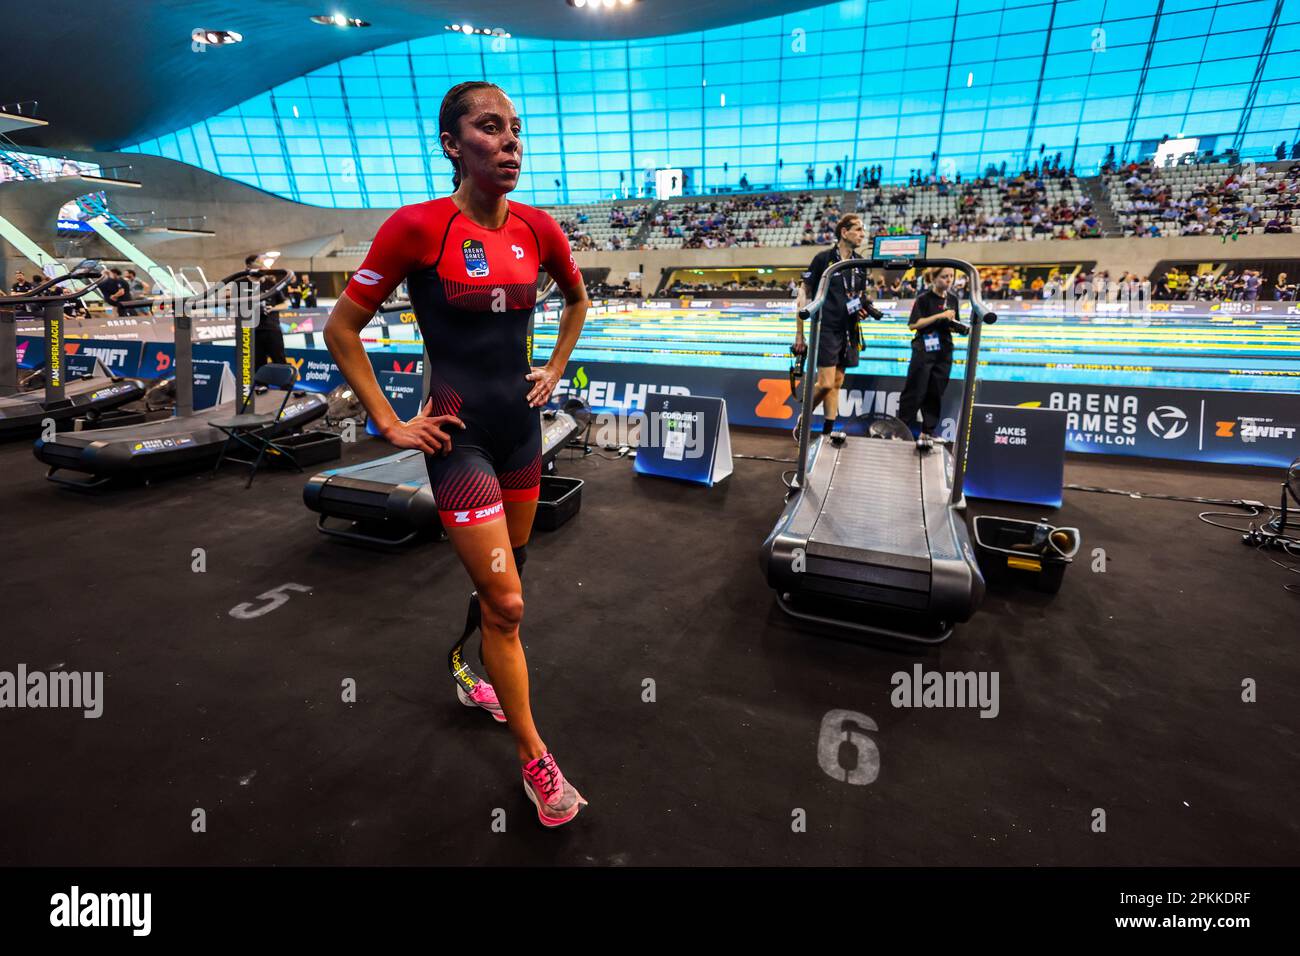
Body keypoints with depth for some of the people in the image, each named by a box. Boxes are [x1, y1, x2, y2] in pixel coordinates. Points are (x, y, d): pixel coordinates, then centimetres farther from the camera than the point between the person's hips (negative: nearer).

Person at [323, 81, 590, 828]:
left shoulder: (537, 227, 1)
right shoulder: (418, 226, -12)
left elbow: (579, 298, 20)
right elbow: (342, 329, -5)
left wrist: (555, 370, 11)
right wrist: (391, 423, -8)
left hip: (521, 427, 6)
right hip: (459, 434, -5)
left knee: (503, 579, 20)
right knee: (507, 603, -3)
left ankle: (479, 677, 49)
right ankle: (535, 759, 16)